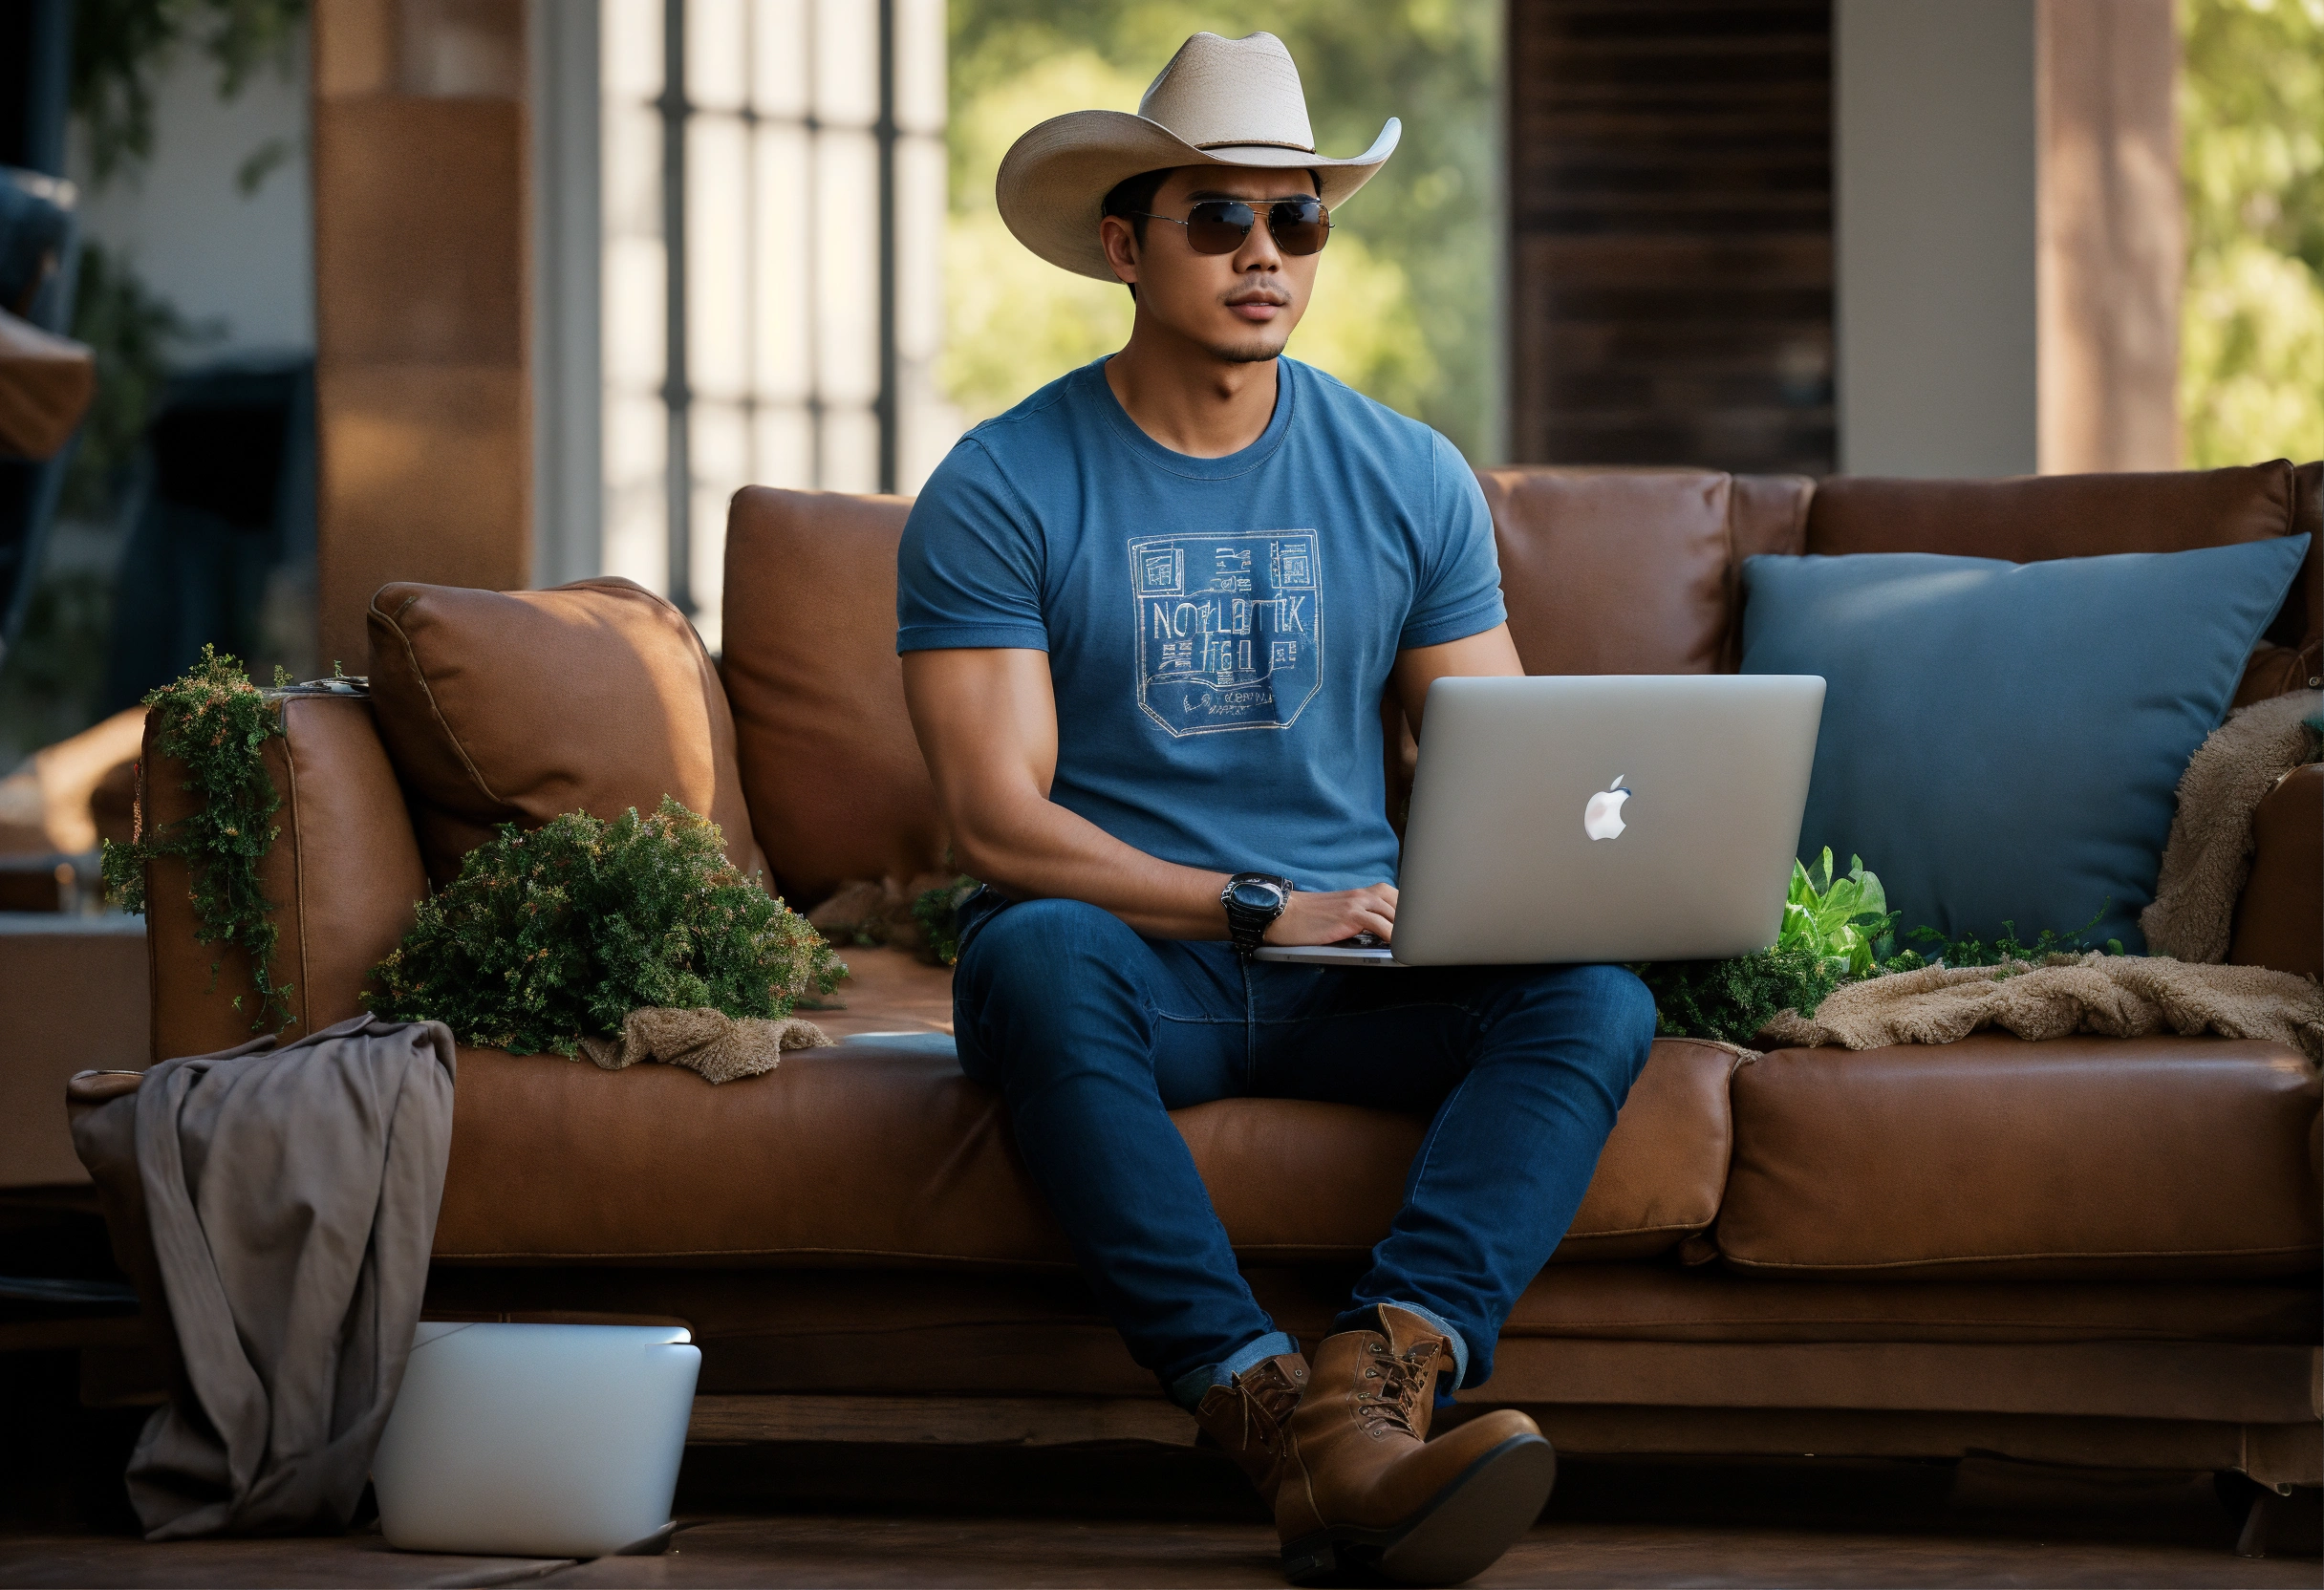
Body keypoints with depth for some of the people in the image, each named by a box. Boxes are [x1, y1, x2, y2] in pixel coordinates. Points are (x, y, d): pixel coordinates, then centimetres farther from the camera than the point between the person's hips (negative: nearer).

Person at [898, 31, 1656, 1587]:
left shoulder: (1411, 480, 10)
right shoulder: (1000, 492, -1)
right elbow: (997, 818, -10)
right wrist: (1258, 908, -20)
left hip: (1348, 981, 3)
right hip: (1124, 961, -3)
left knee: (1595, 996, -26)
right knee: (1039, 952, -38)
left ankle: (1381, 1375, -49)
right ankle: (1269, 1413, -48)